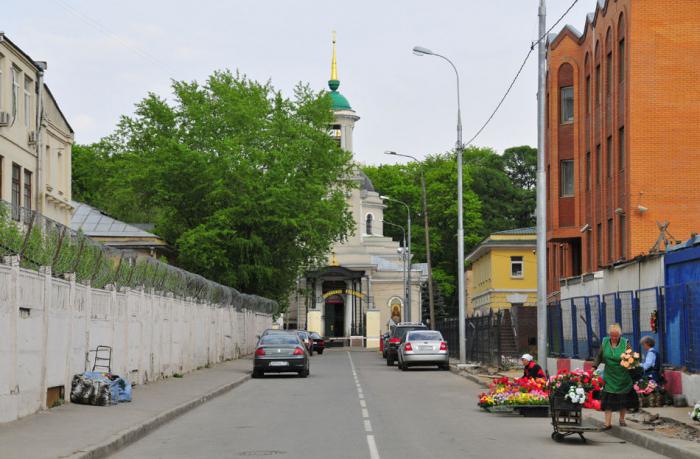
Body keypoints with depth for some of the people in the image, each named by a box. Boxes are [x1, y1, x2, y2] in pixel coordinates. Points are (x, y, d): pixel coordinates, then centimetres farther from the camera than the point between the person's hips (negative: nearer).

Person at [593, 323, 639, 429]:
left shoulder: (625, 343, -6)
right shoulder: (604, 342, 1)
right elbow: (600, 356, 10)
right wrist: (594, 366, -1)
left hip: (623, 376, -1)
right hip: (609, 376, 1)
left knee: (623, 398, 9)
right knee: (608, 400, -5)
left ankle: (622, 419, 29)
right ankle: (608, 423, -3)